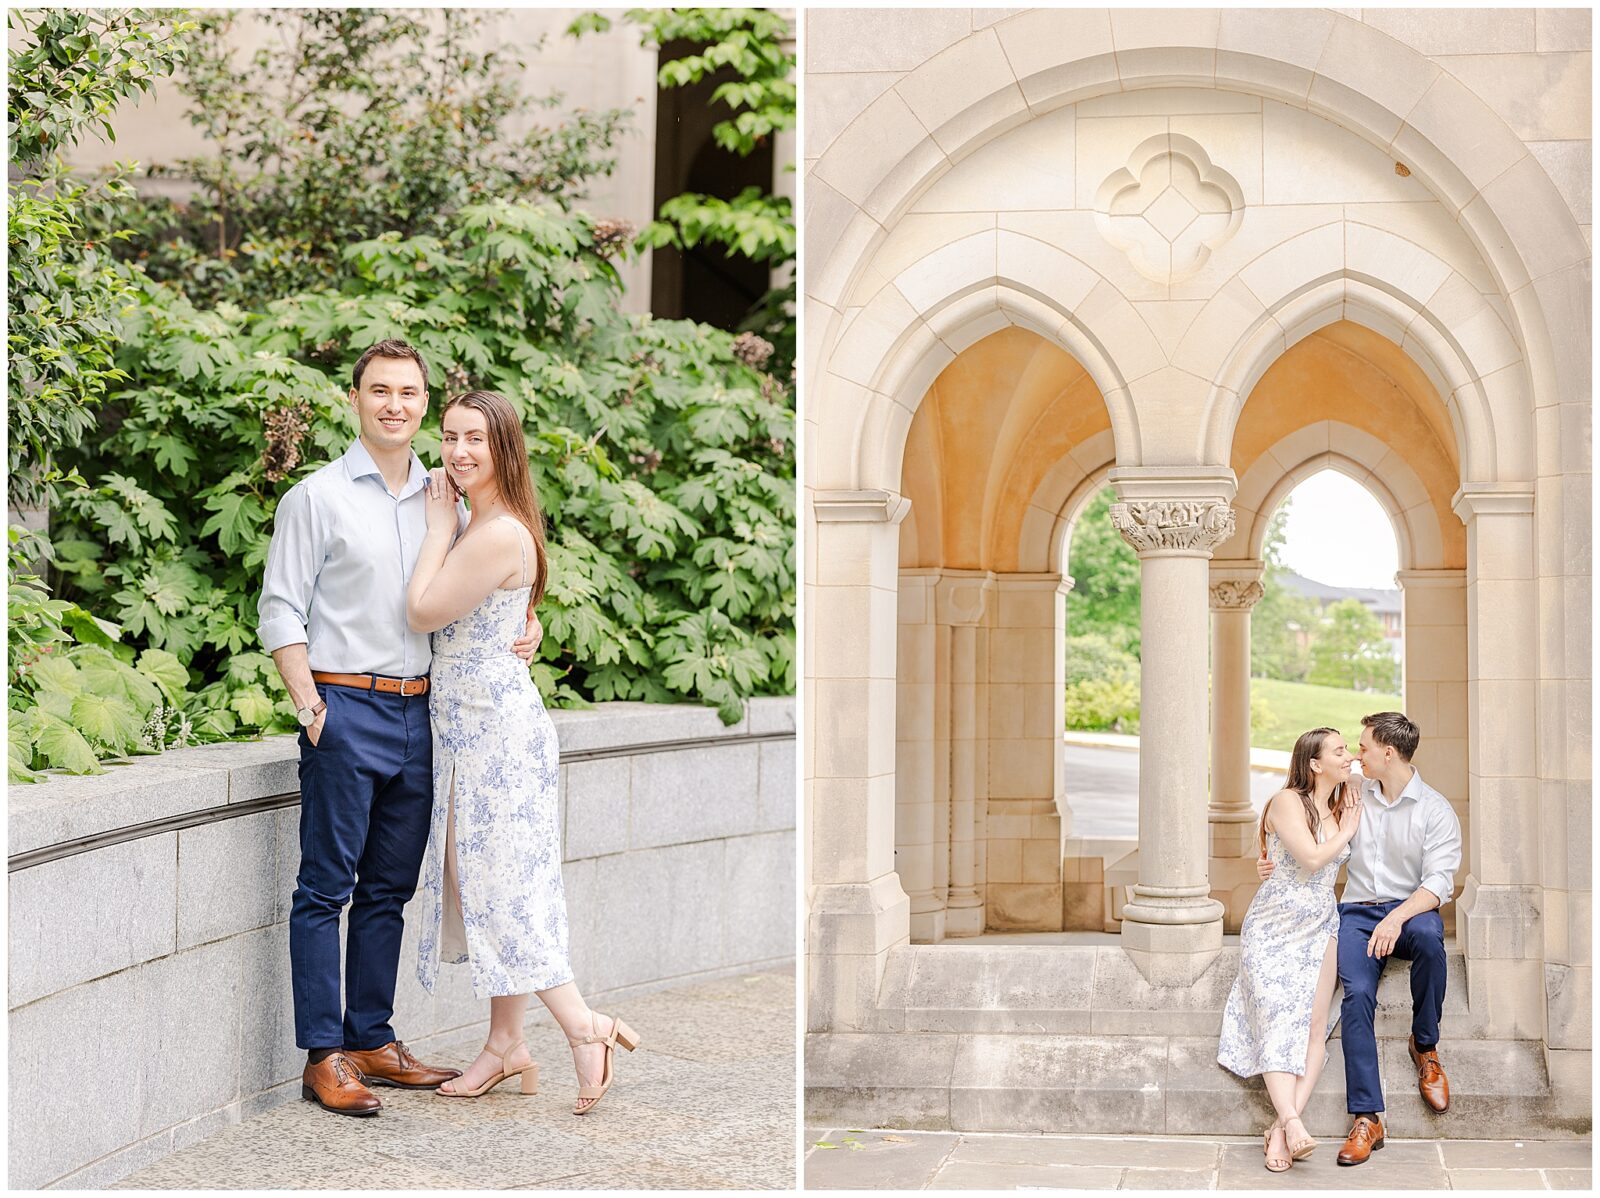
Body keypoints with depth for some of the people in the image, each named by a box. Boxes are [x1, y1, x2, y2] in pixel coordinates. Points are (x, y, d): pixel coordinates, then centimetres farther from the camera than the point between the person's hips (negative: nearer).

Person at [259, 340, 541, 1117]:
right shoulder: (318, 497, -2)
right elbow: (280, 611, -4)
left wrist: (523, 624, 3)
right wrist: (310, 706, -13)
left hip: (419, 710, 5)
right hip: (346, 709, -5)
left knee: (389, 890, 11)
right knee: (327, 889, -3)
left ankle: (373, 1042, 19)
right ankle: (323, 1057, 2)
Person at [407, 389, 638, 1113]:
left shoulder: (497, 535, -19)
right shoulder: (480, 528, 13)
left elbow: (423, 613, -15)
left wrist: (439, 525, -8)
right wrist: (444, 525, 10)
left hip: (493, 721, -10)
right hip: (471, 725, 10)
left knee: (500, 883, -8)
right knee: (484, 882, 12)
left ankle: (585, 1026, -6)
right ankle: (506, 1046, 17)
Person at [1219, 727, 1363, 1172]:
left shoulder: (1338, 809, 14)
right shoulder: (1287, 802, -8)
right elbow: (1312, 858, -17)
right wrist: (1346, 831, -3)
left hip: (1319, 927, 6)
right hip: (1275, 926, -6)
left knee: (1315, 1026, -11)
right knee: (1280, 1021, -18)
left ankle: (1281, 1128, -17)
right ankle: (1292, 1123, -29)